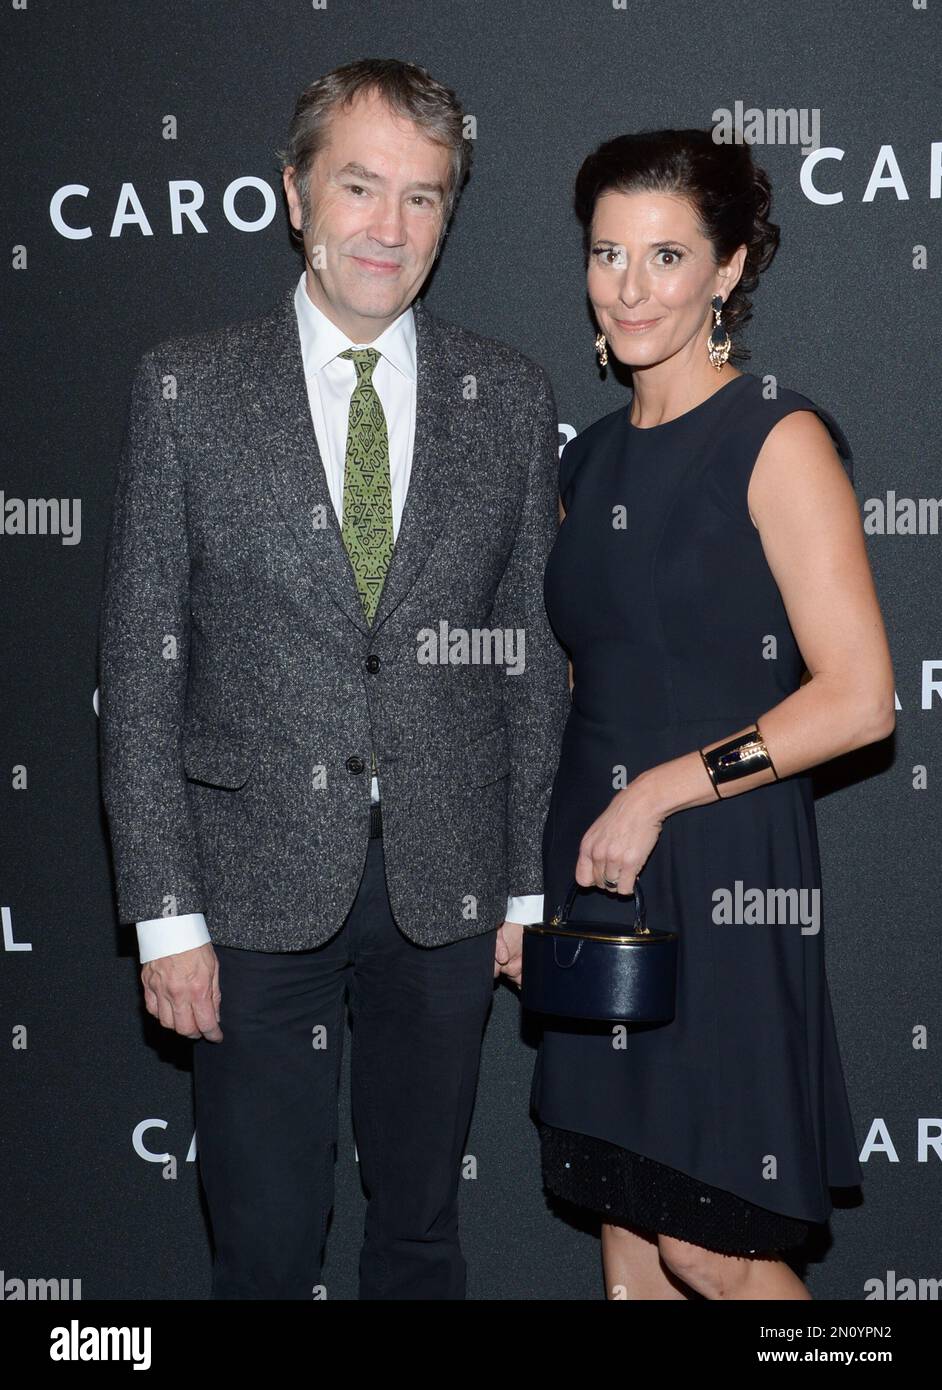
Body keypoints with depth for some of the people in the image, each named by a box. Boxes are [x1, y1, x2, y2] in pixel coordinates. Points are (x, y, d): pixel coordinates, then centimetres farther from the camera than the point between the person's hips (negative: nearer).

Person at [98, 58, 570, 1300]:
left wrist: (529, 884, 5)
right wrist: (164, 910, -8)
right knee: (264, 1246, 8)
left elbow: (531, 655, 7)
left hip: (446, 885, 2)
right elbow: (141, 658, -3)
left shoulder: (509, 396, 4)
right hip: (257, 885, -2)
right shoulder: (188, 388, -2)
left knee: (421, 1230, 17)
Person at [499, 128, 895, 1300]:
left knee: (709, 1250, -2)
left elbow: (858, 698, -15)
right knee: (627, 1238, 13)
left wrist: (663, 790, -15)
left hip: (724, 884, -6)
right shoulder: (593, 459, 12)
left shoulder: (779, 441, -9)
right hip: (593, 887, 7)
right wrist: (528, 893, 12)